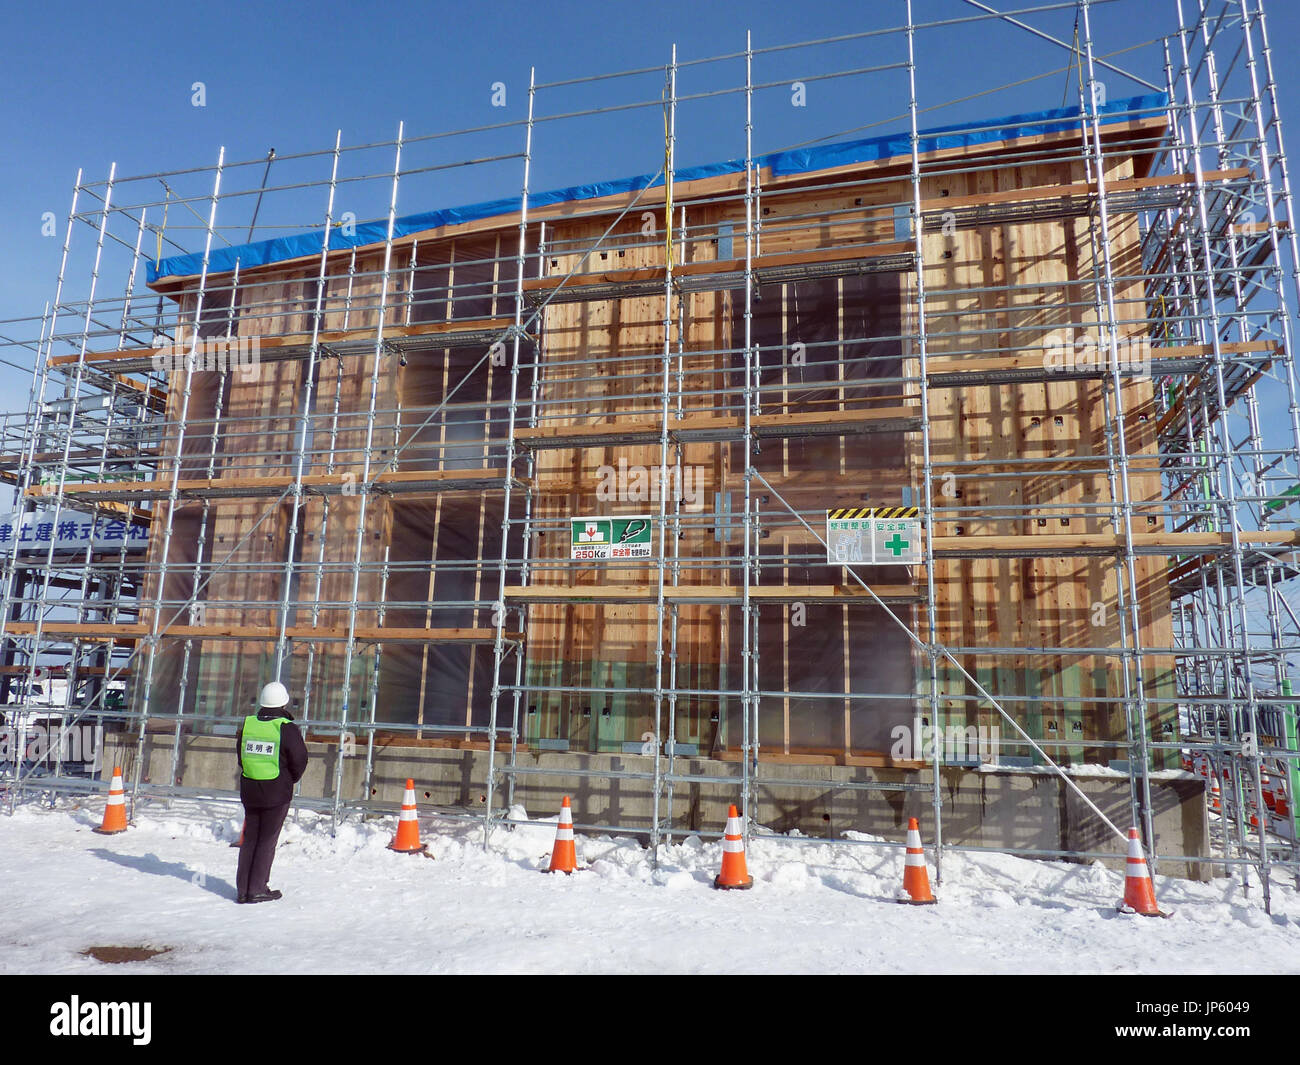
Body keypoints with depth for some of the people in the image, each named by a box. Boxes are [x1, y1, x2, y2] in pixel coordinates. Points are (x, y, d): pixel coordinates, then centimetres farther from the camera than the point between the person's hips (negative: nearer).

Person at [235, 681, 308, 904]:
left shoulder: (247, 724, 1)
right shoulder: (287, 729, -14)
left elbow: (241, 755, 10)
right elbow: (300, 760, -11)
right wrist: (290, 780, 9)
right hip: (277, 793, -5)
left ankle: (243, 890, 17)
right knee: (267, 840, 4)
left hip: (249, 791, 5)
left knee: (249, 839, 13)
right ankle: (257, 890, 5)